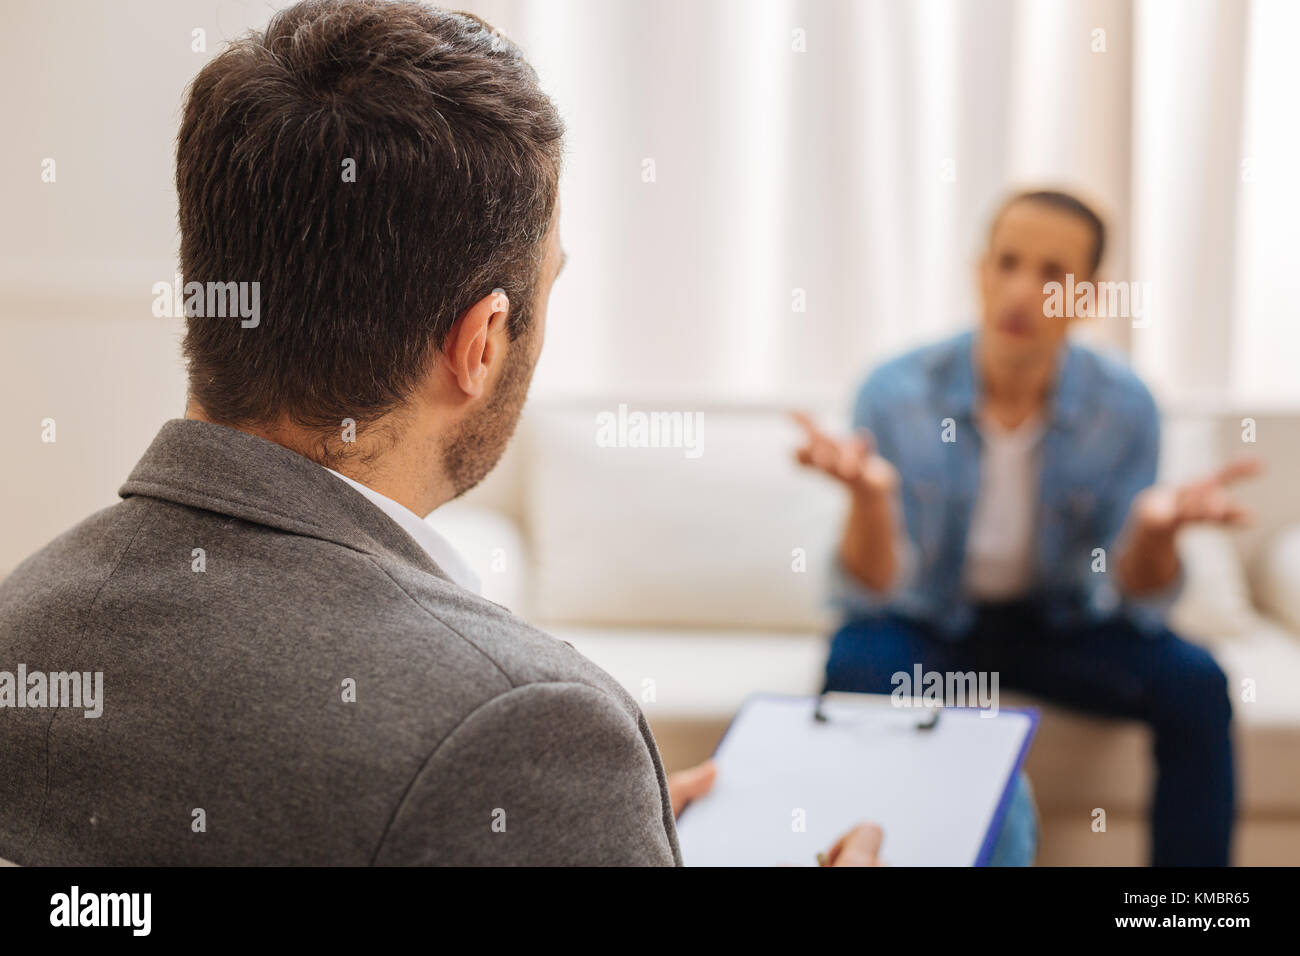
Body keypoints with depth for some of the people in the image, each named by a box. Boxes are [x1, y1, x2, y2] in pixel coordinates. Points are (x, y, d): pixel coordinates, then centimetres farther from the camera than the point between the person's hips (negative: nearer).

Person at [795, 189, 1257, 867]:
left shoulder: (1124, 407, -13)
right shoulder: (896, 395, -18)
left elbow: (1137, 601, -11)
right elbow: (871, 593, -20)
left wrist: (1156, 527, -34)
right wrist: (868, 496, -40)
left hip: (1061, 625, 2)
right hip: (926, 622, -2)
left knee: (1195, 685, -21)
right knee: (857, 671, -33)